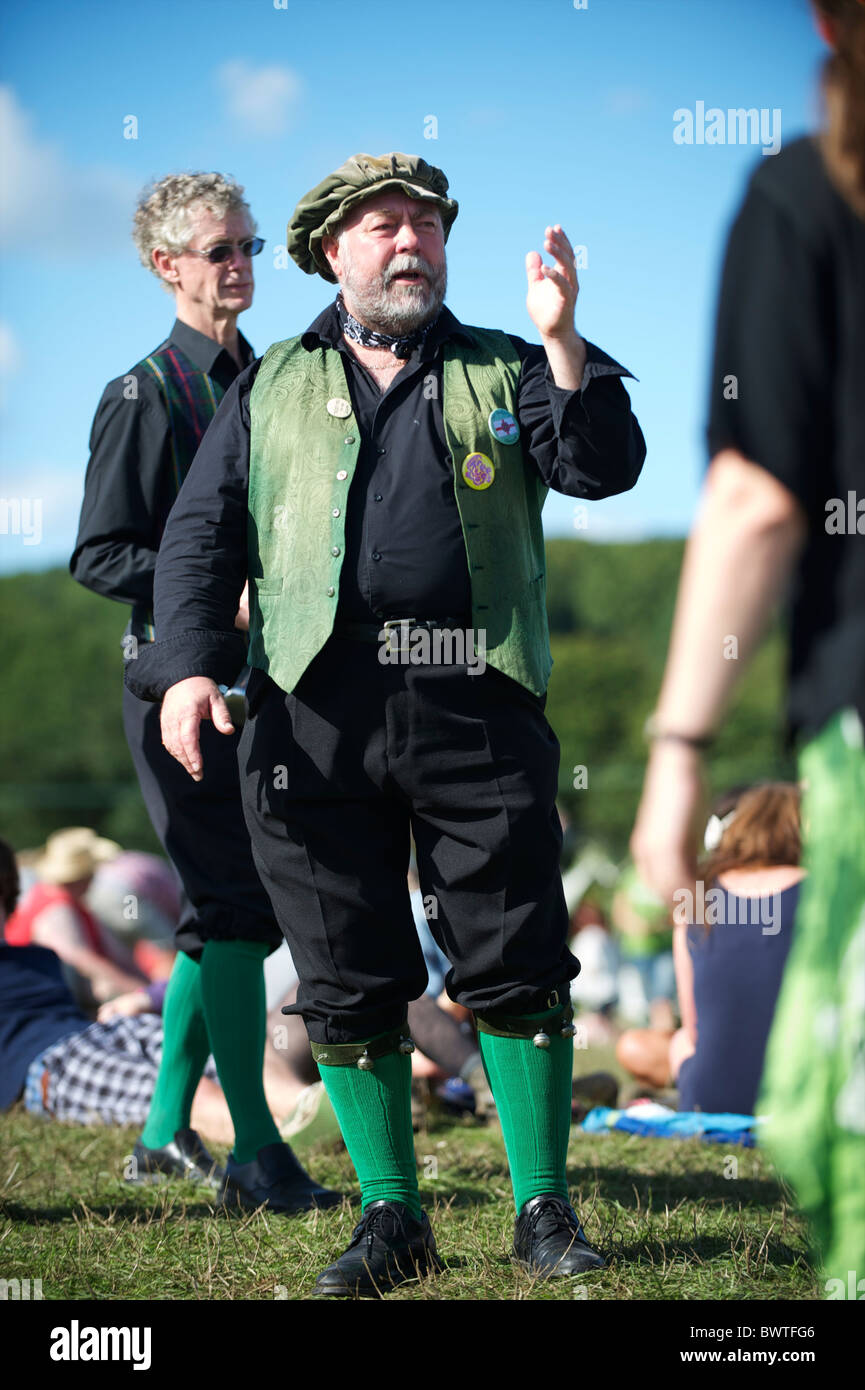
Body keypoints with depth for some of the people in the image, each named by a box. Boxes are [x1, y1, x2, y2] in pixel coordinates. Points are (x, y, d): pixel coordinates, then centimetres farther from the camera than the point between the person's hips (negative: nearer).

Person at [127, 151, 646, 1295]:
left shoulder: (503, 373, 16)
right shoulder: (272, 387, 18)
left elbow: (605, 466, -1)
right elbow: (202, 533, 13)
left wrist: (562, 340, -14)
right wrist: (189, 666, -2)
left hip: (477, 706, -1)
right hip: (315, 712, 1)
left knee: (518, 970, -2)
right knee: (349, 980, 2)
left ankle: (543, 1208, 10)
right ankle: (392, 1217, 13)